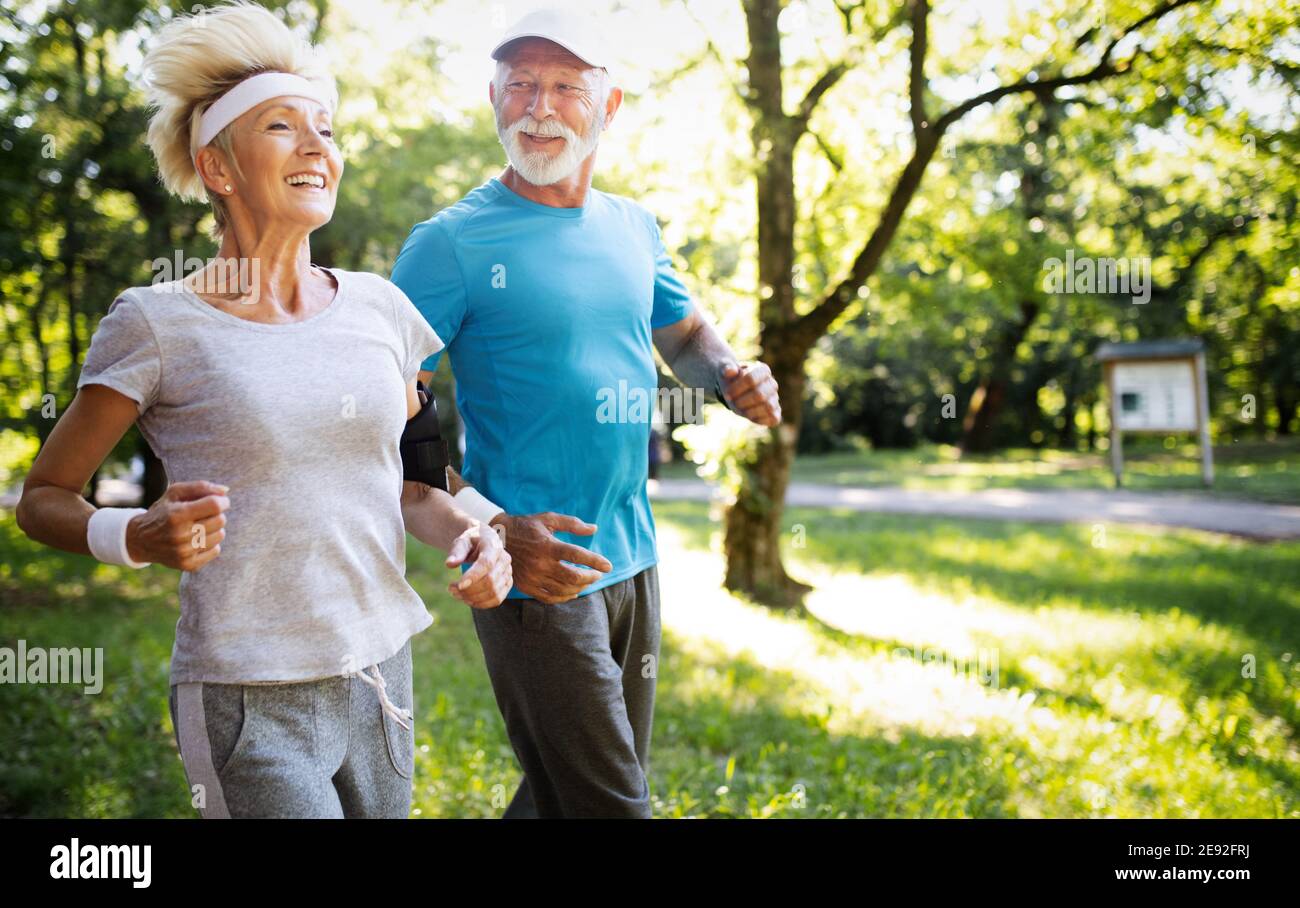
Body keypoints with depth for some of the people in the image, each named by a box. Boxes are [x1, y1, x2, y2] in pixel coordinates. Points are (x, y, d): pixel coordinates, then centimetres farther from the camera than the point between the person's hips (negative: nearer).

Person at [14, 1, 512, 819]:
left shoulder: (378, 308, 5)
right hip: (249, 706, -5)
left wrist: (466, 535, -3)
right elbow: (42, 498, 2)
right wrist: (138, 538, -18)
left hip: (382, 681, 5)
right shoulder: (159, 325, -6)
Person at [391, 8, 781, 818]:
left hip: (633, 559, 7)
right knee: (608, 803, -5)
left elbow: (685, 332, 24)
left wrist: (731, 377, 0)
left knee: (565, 791, 19)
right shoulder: (453, 244, -10)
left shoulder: (633, 228, 8)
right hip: (540, 571, -7)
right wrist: (493, 530, -24)